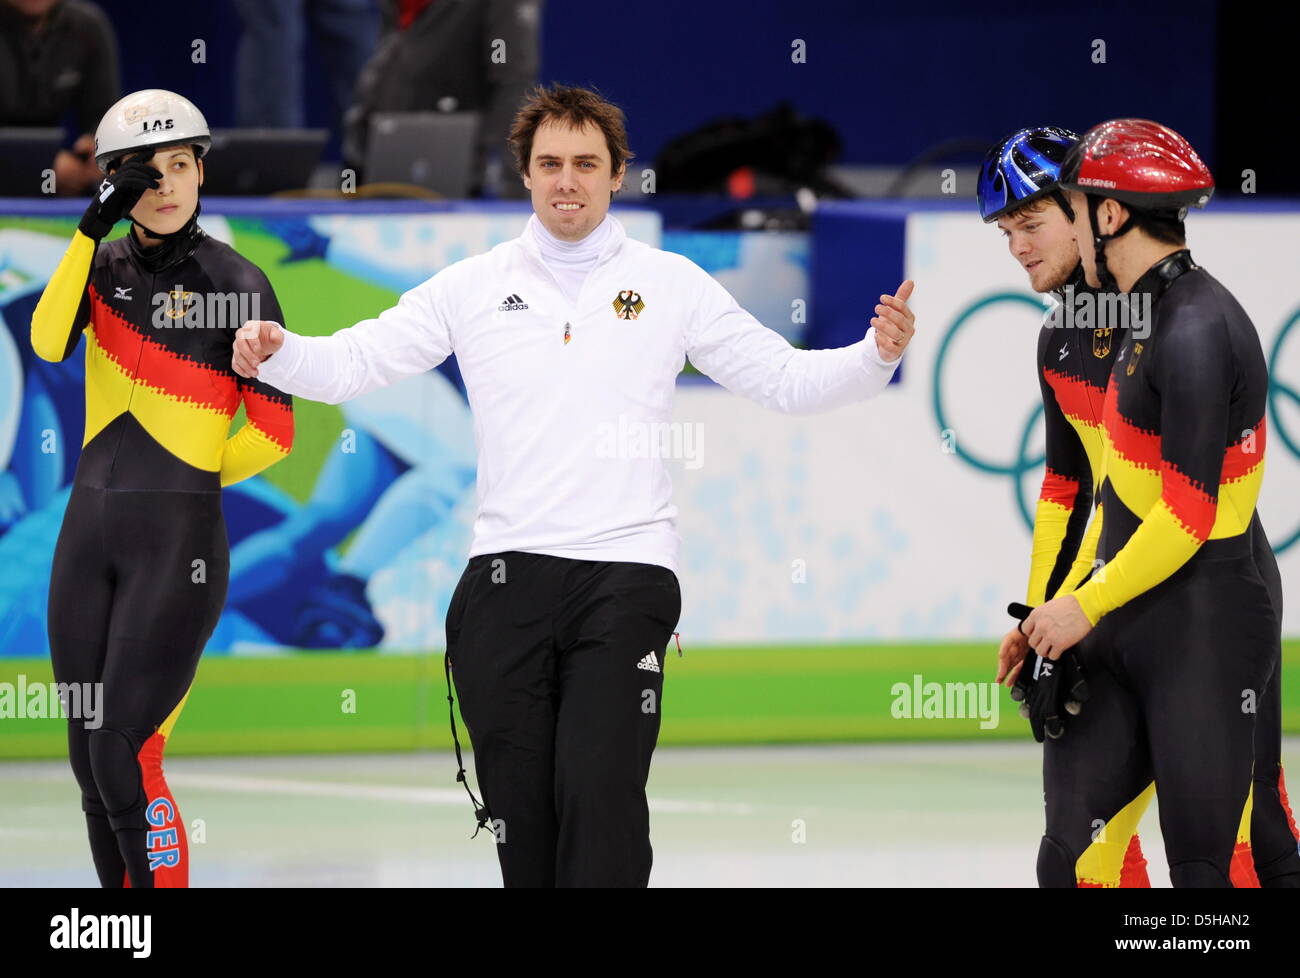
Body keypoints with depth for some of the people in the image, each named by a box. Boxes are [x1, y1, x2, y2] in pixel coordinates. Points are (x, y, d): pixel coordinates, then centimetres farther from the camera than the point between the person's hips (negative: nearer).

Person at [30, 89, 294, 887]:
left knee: (124, 762, -13)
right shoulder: (106, 267, 9)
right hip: (88, 532, 5)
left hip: (179, 541, -5)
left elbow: (273, 435, -4)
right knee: (90, 762, 7)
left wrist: (186, 480, 5)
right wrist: (95, 225, -16)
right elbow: (51, 342, -11)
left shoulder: (237, 283, -5)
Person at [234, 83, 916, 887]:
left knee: (601, 799, -14)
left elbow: (786, 380, 8)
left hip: (625, 574, -2)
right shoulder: (473, 287, 10)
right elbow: (354, 363, 8)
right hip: (506, 575, 2)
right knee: (517, 807, 4)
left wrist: (876, 358, -9)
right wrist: (276, 353, -11)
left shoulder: (671, 285, 8)